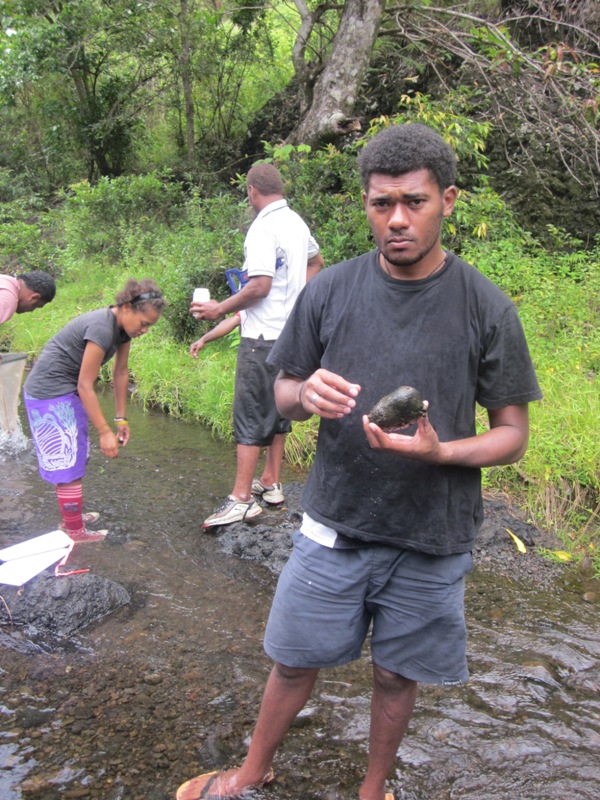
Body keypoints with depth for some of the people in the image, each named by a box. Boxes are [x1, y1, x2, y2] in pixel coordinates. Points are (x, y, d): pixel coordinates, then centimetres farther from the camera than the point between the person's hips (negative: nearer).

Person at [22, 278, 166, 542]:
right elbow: (85, 386, -27)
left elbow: (120, 372, 5)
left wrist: (121, 419, 6)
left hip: (67, 391, 9)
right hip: (50, 393, -9)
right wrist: (105, 432, -24)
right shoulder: (102, 329, -30)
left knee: (74, 457, 18)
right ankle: (75, 533, 8)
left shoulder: (123, 326, -3)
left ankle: (72, 516, 34)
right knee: (68, 462, -3)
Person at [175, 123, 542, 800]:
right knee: (295, 662, 15)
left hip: (430, 539, -1)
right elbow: (283, 391, 5)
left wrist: (438, 451, -25)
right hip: (335, 523, 1)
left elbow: (512, 434, -5)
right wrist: (306, 395, -19)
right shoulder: (329, 292, -5)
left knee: (396, 676, 17)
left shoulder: (485, 308, -10)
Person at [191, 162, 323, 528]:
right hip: (290, 331, 9)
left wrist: (220, 309, -12)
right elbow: (316, 261, 29)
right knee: (278, 408, 15)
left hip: (263, 336, -9)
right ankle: (271, 483, 25)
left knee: (250, 415, -4)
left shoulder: (263, 228, -16)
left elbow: (260, 286, -23)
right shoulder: (297, 223, 11)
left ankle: (242, 498, 0)